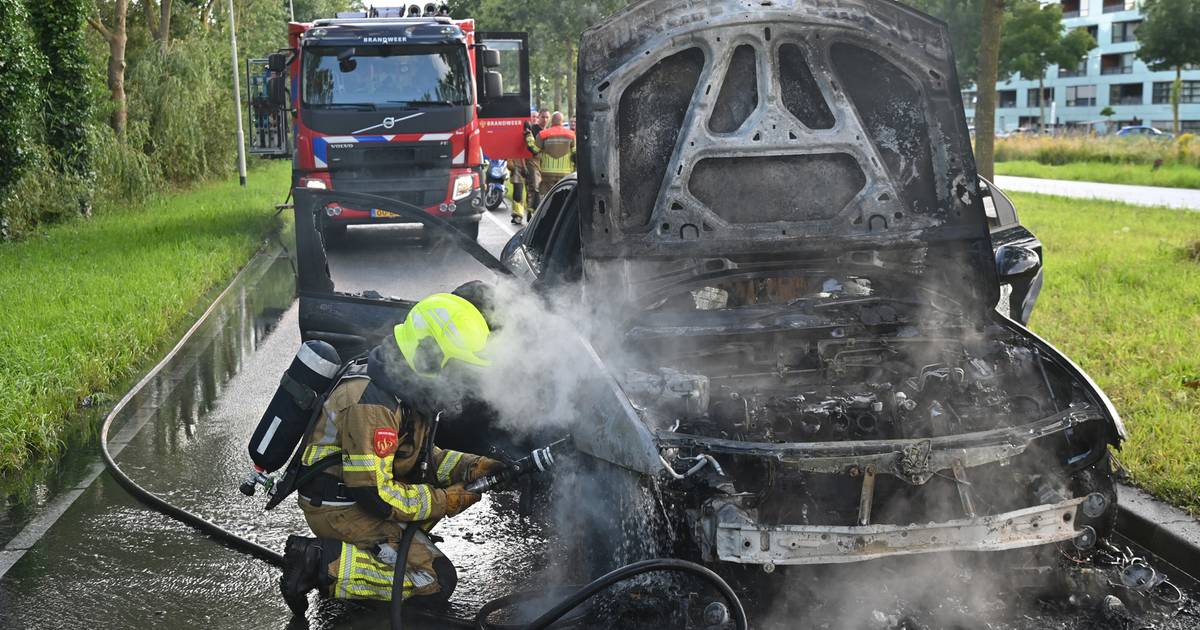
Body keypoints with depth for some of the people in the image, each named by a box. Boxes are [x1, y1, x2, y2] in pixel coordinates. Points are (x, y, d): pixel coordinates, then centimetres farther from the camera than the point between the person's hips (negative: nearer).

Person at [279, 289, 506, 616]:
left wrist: (469, 467, -2)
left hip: (362, 487, 10)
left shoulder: (407, 386, 3)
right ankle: (320, 563, -12)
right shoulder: (371, 405, -28)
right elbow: (375, 494, -26)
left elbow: (421, 454, 14)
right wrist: (443, 502, -17)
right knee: (437, 582, -14)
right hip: (340, 509, -9)